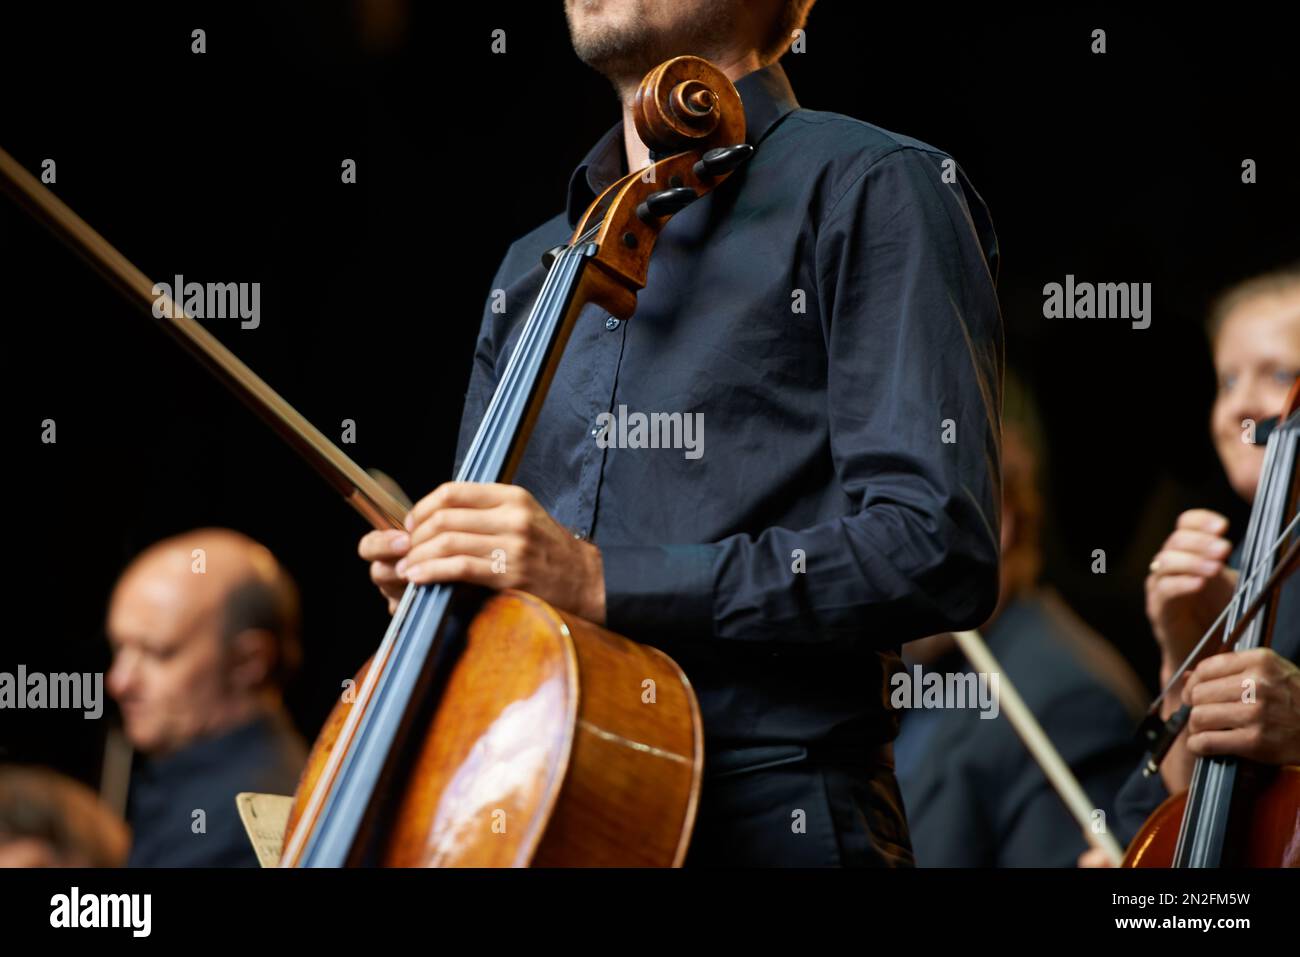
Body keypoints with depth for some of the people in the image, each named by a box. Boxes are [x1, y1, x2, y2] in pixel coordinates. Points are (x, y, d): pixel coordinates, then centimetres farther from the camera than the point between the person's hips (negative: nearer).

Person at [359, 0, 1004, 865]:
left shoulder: (874, 189, -2)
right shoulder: (533, 272, 22)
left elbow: (936, 550, -14)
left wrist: (606, 580, -18)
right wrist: (427, 578, 2)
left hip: (769, 826, -6)